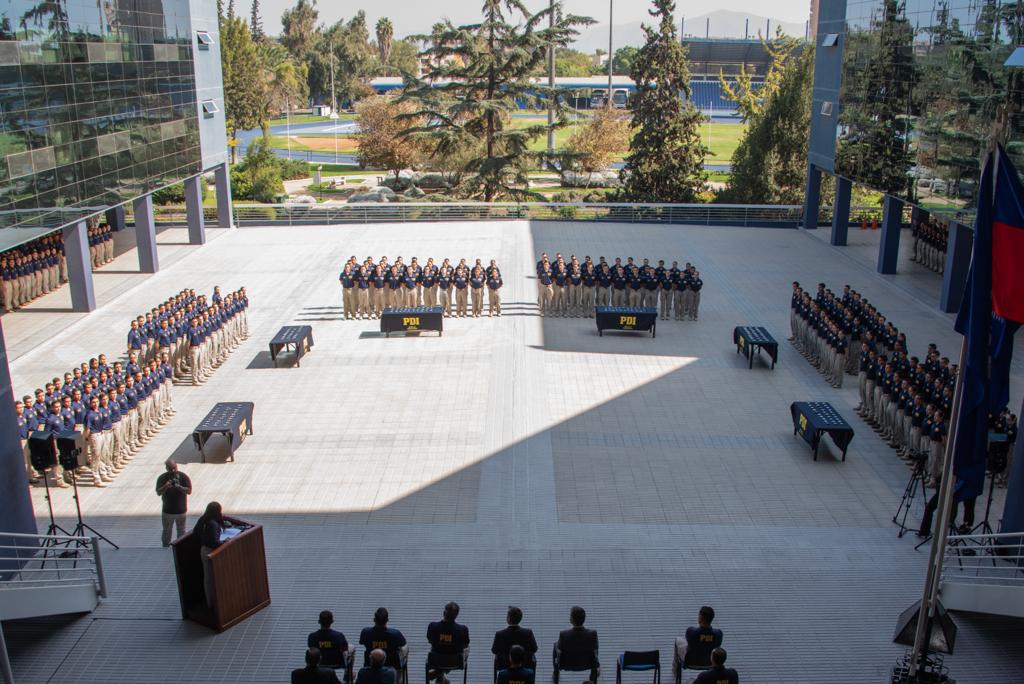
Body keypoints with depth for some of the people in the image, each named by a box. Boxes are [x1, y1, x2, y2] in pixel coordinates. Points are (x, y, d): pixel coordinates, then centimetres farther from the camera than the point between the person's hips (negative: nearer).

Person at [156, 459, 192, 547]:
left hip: (181, 510, -1)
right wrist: (165, 487, -30)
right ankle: (165, 549, 28)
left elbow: (189, 491, -12)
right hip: (167, 510, 1)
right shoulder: (162, 478, -6)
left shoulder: (183, 477, -9)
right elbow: (158, 492, -11)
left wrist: (179, 487, -28)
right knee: (166, 531, 14)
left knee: (181, 531, 12)